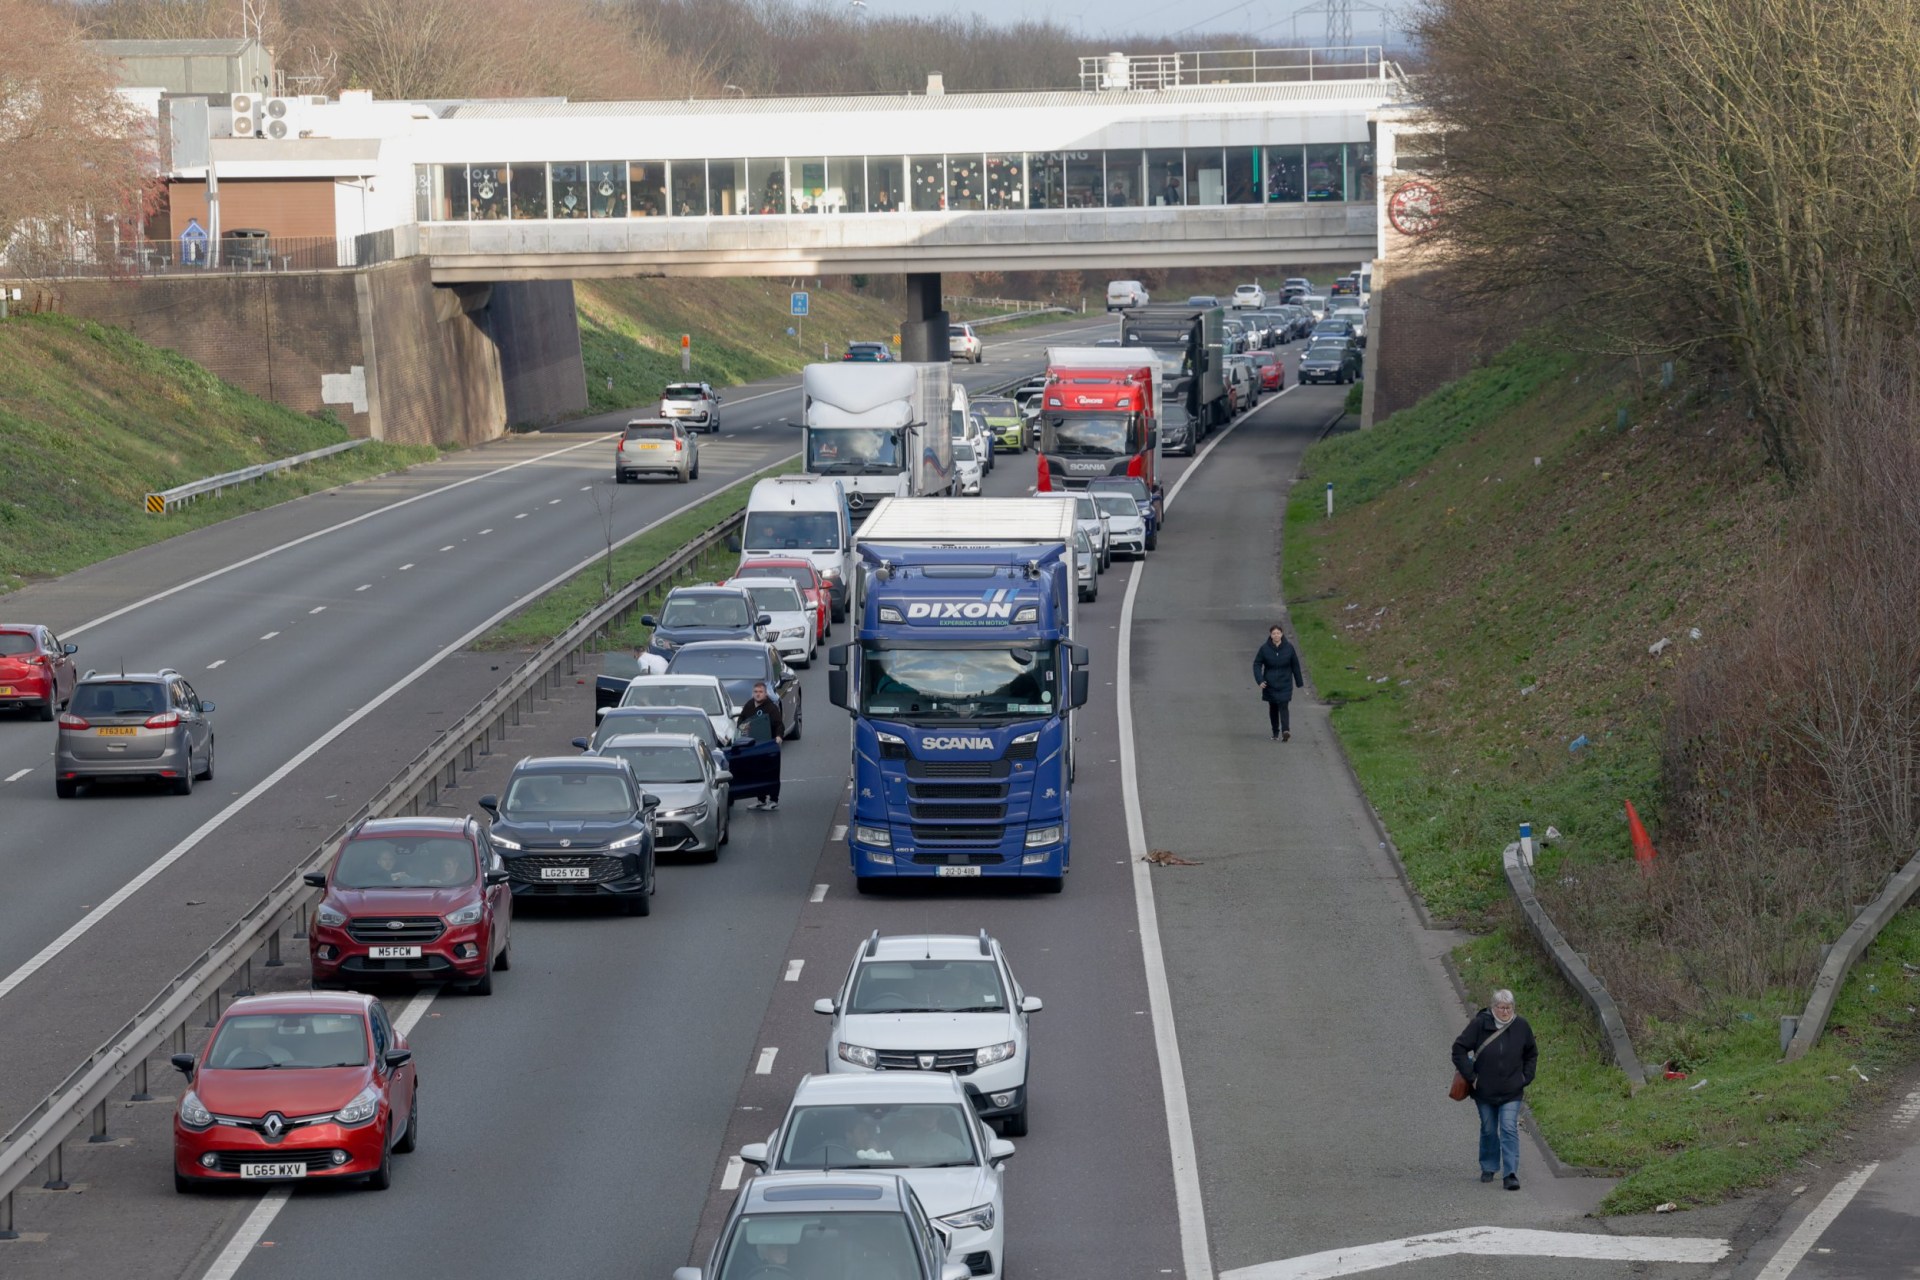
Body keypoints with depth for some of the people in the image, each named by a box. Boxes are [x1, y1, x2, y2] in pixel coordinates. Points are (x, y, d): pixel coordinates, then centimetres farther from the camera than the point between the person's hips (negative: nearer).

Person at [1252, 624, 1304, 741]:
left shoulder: (1289, 647, -3)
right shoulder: (1265, 648, -4)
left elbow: (1295, 665, 6)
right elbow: (1257, 664, 1)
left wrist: (1299, 682, 11)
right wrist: (1259, 680, -13)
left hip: (1285, 684, -2)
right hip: (1270, 685, 2)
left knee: (1283, 707, -15)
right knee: (1273, 708, 11)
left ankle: (1286, 730, -25)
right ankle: (1275, 733, 23)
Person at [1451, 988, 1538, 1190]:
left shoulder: (1521, 1026, -3)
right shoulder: (1480, 1024, -11)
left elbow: (1532, 1054, 14)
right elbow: (1459, 1049, -6)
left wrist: (1525, 1078, 4)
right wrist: (1470, 1076, -9)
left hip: (1511, 1092, 0)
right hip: (1484, 1090, 0)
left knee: (1509, 1130, -10)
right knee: (1488, 1130, 12)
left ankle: (1510, 1174, -12)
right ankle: (1489, 1168, 31)